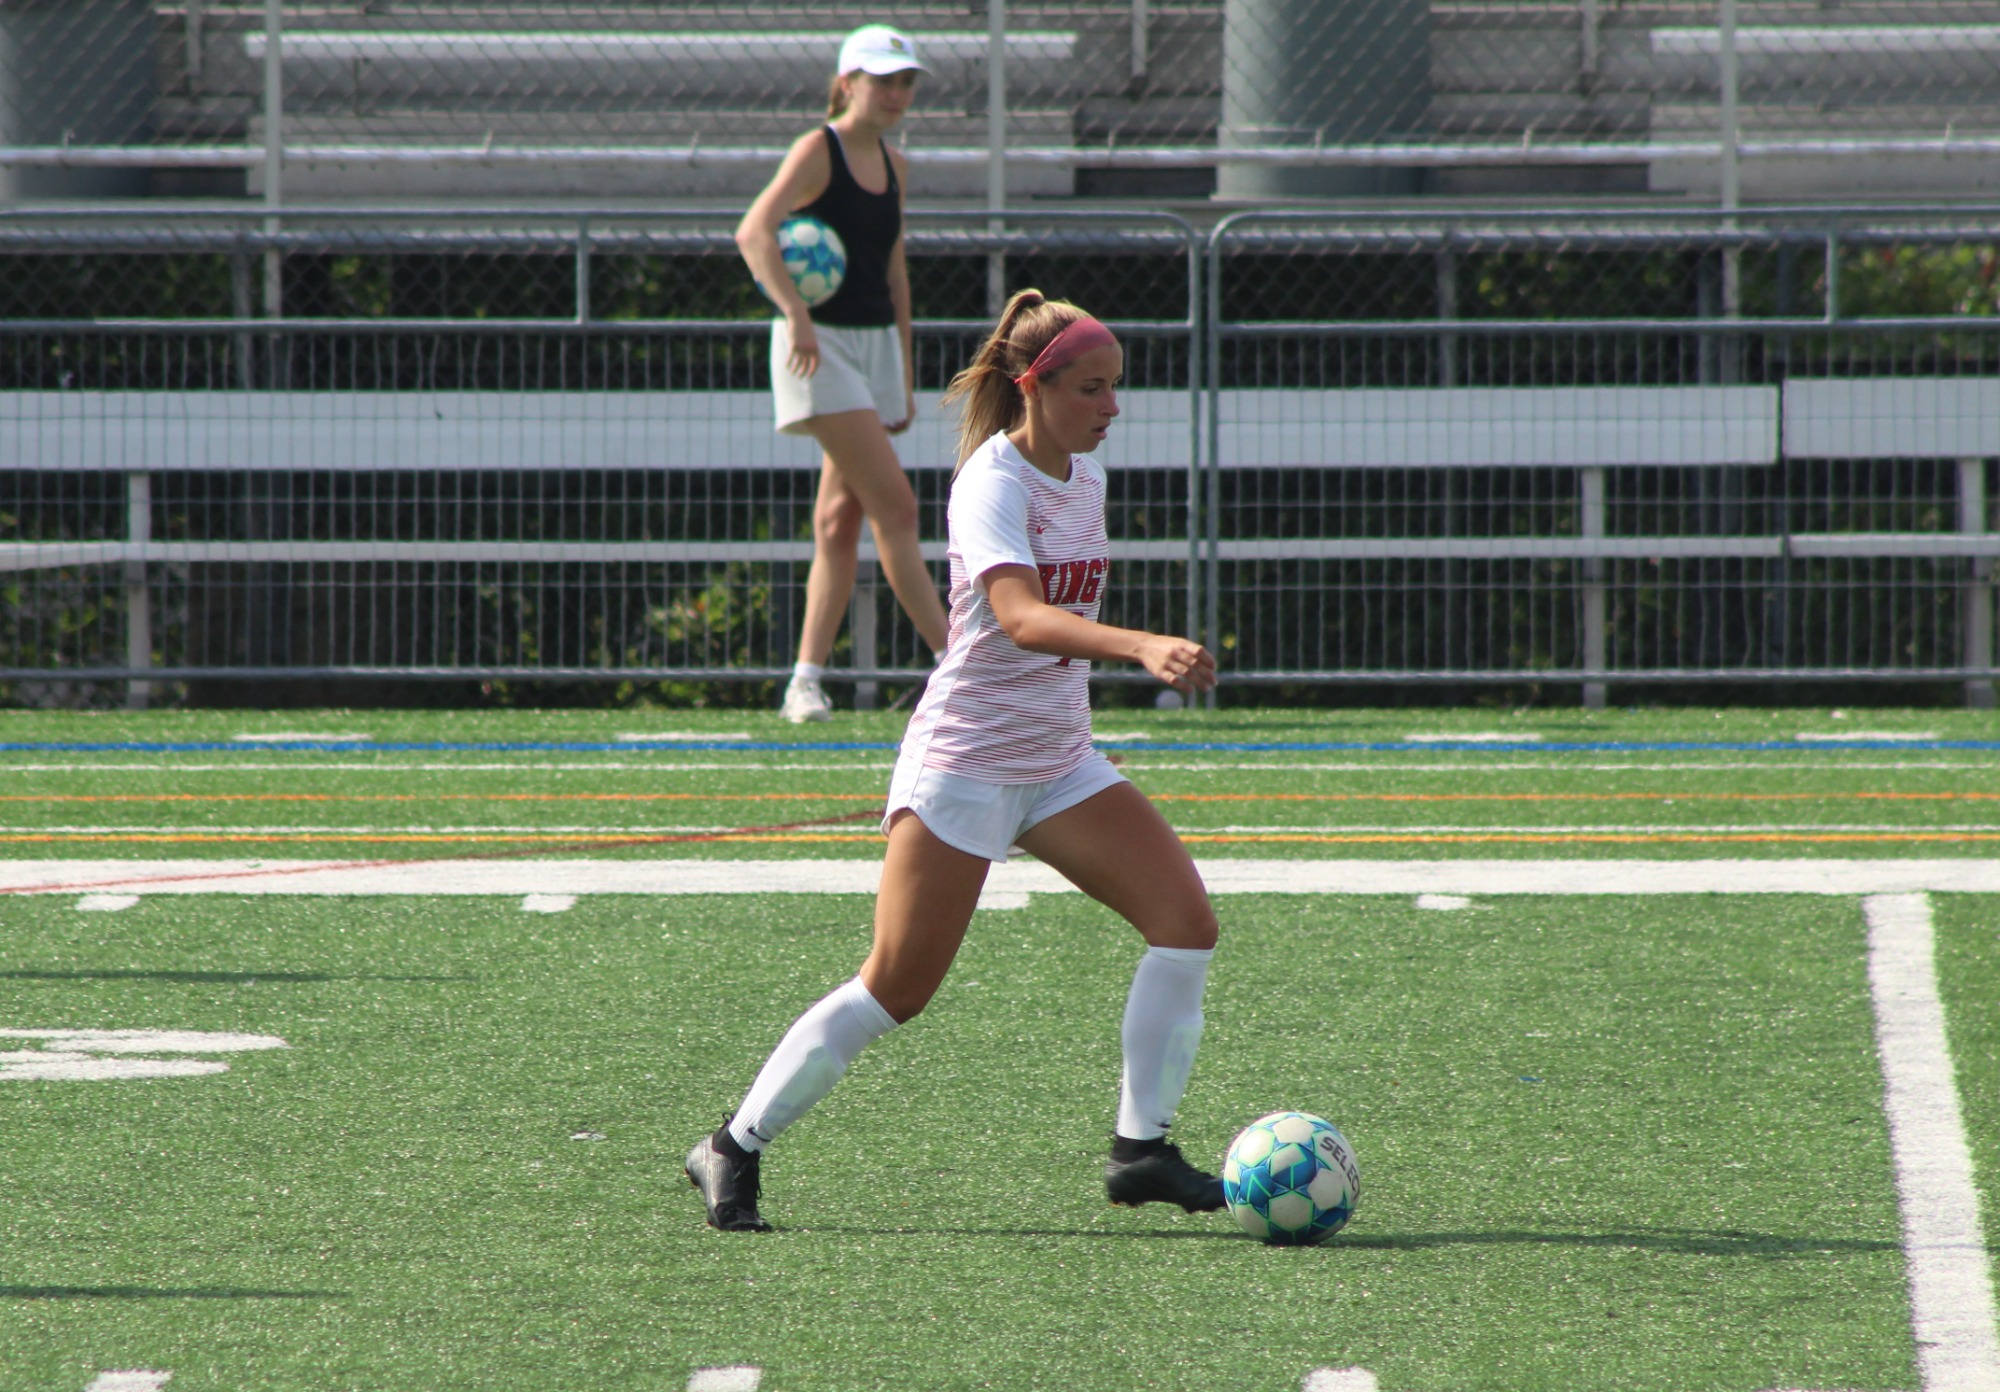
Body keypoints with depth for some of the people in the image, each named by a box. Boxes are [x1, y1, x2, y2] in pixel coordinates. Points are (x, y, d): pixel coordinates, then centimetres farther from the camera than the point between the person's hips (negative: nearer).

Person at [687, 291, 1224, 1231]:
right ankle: (733, 1150, 8)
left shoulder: (1084, 476, 8)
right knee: (897, 989, -6)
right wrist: (1144, 648, -49)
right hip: (963, 762, -8)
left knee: (1186, 918, -8)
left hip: (1060, 764, 8)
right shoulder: (993, 484, -18)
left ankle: (1140, 1150, -2)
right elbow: (1021, 617, -36)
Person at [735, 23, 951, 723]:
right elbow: (754, 232, -22)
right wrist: (795, 312, -34)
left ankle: (806, 680, 6)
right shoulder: (818, 151, -9)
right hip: (819, 347, -7)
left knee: (841, 518, 4)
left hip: (876, 344, 7)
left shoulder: (895, 167, 13)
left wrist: (905, 371, 17)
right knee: (895, 506, -10)